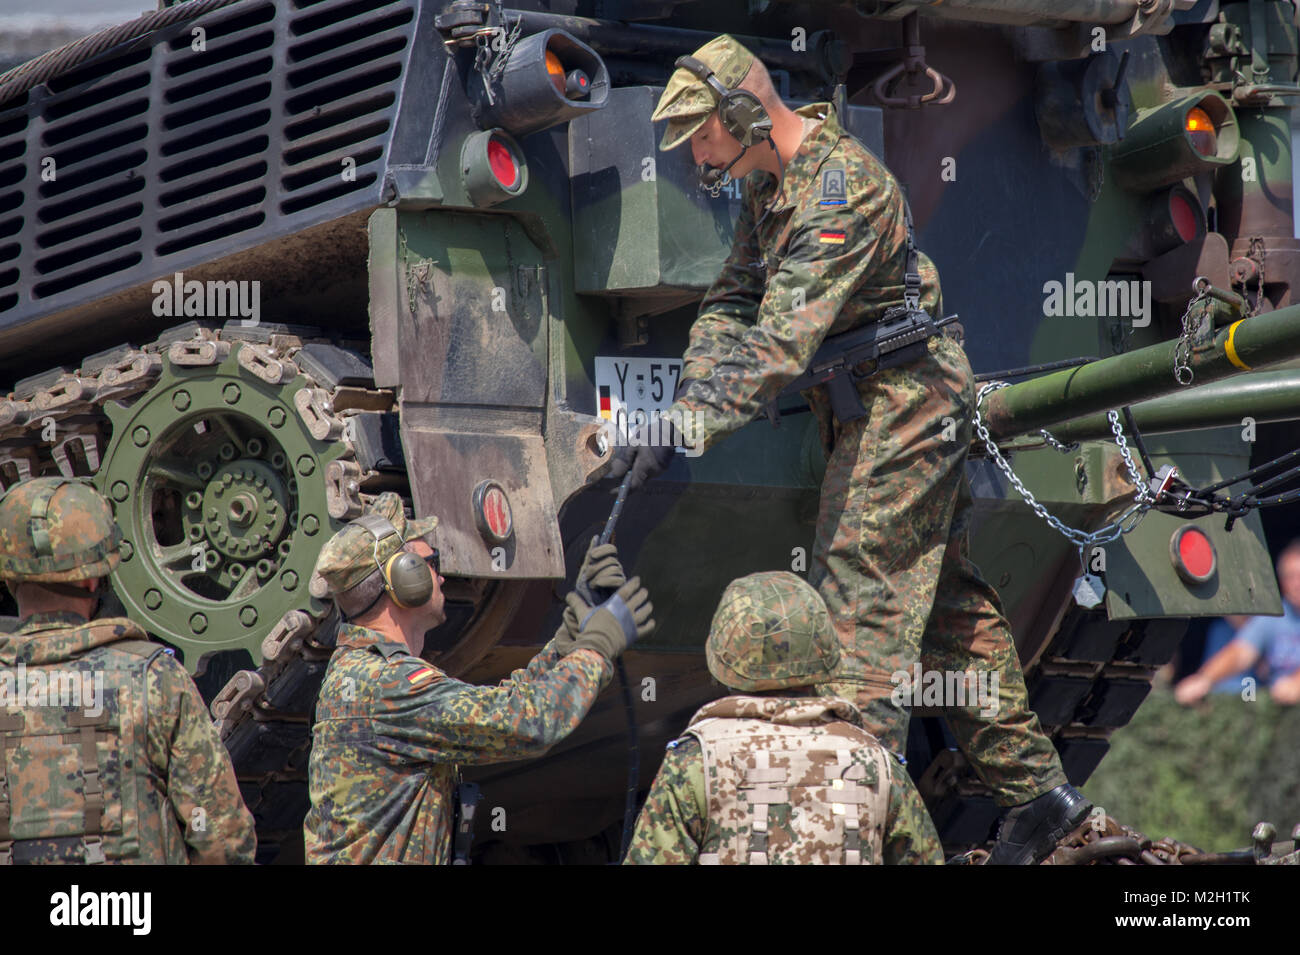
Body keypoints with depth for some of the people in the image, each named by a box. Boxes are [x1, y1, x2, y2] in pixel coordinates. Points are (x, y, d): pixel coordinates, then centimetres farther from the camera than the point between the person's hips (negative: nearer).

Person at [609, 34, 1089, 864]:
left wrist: (687, 426, -36)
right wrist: (692, 395, -6)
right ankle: (1037, 789, 21)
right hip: (915, 406, 10)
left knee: (862, 609, -11)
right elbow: (734, 304, 12)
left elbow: (783, 339, -32)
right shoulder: (771, 182, 8)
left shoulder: (842, 187, -24)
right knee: (947, 603, 14)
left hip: (903, 400, -10)